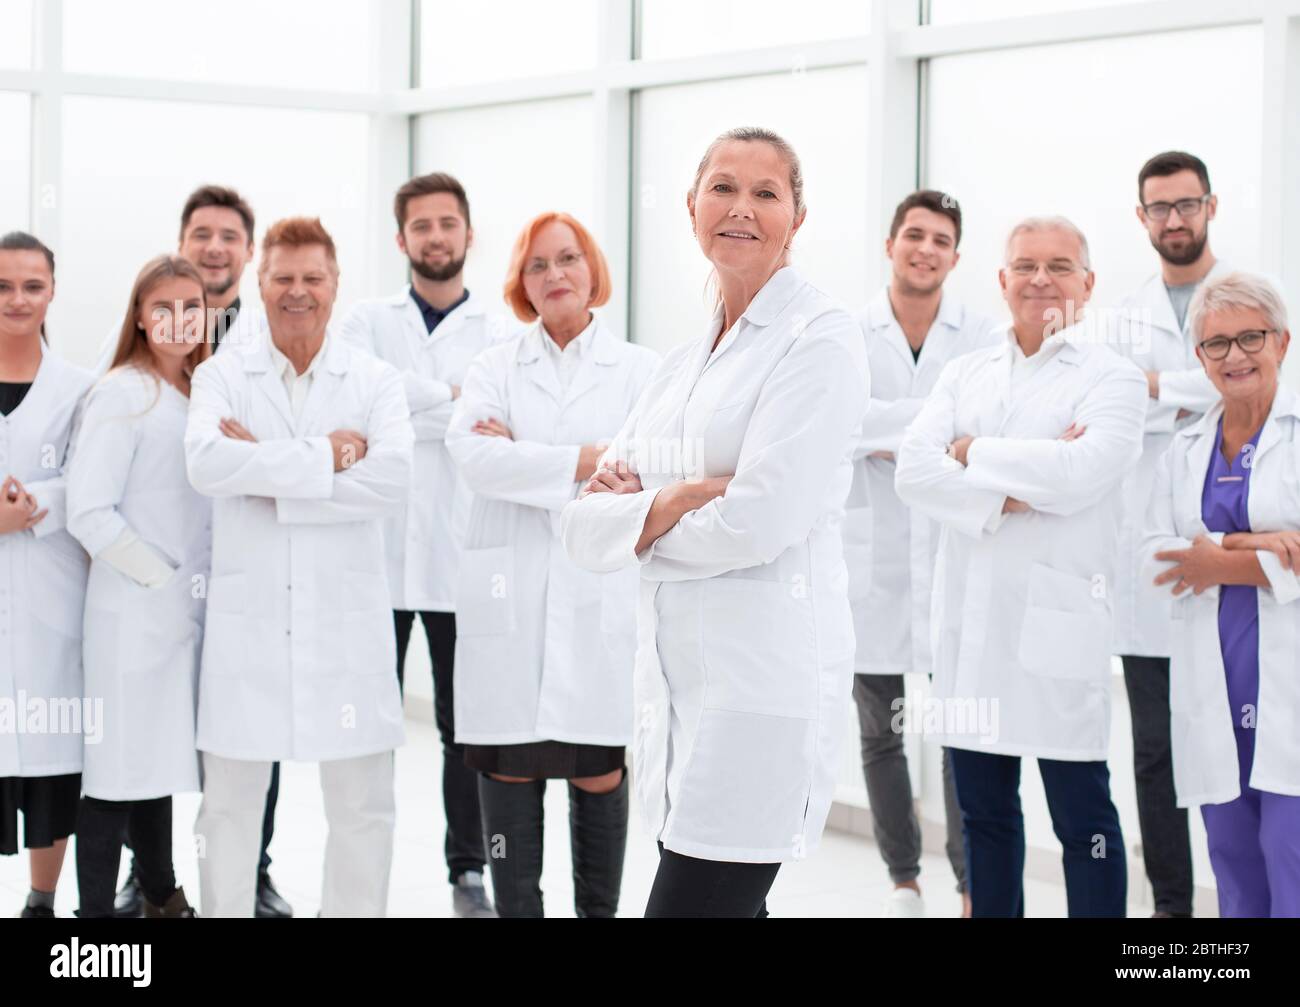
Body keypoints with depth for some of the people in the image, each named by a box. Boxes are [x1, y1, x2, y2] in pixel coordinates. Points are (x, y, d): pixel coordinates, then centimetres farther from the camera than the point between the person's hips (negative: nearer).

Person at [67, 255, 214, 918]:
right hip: (134, 613, -7)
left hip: (187, 612, 7)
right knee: (120, 768, -4)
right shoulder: (121, 396, -10)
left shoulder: (204, 395, 12)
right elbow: (88, 513, -16)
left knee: (160, 761, 15)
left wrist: (201, 587, 7)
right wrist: (164, 578, -13)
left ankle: (160, 895, 26)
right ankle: (95, 907, 2)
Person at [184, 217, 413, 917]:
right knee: (230, 803, 9)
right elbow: (204, 464, -16)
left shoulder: (376, 381, 5)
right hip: (247, 617, 0)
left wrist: (269, 479, -13)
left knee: (362, 806, 6)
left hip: (347, 620, 0)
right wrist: (325, 456, -15)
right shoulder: (220, 376, 5)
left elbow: (392, 477, -13)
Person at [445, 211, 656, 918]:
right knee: (509, 768, 0)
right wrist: (583, 462, -12)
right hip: (510, 596, 1)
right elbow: (473, 458, -7)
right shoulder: (494, 368, 11)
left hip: (602, 598, -1)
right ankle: (514, 907, 8)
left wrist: (522, 454, -8)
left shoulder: (640, 369, 9)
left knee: (599, 774, 0)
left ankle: (599, 909, 12)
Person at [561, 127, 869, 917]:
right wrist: (668, 503, -11)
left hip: (765, 679, -8)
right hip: (680, 676, 8)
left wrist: (637, 519, 0)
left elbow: (758, 522, -17)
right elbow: (585, 525, 9)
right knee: (726, 903, 12)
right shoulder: (690, 358, 16)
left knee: (693, 900, -10)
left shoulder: (820, 339, -7)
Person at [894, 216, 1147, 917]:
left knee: (1082, 816, -2)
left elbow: (1081, 473, -17)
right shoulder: (964, 375, 14)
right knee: (984, 810, 12)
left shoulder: (1111, 378, 1)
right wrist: (1004, 496, -15)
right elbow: (913, 470, -1)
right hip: (970, 618, 5)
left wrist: (971, 453, -7)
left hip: (1056, 622, -4)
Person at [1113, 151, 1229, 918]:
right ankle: (1170, 900, 13)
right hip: (1152, 556, 3)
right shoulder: (1126, 318, 14)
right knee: (1156, 751, 6)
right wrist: (1203, 394, -11)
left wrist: (1160, 386, -7)